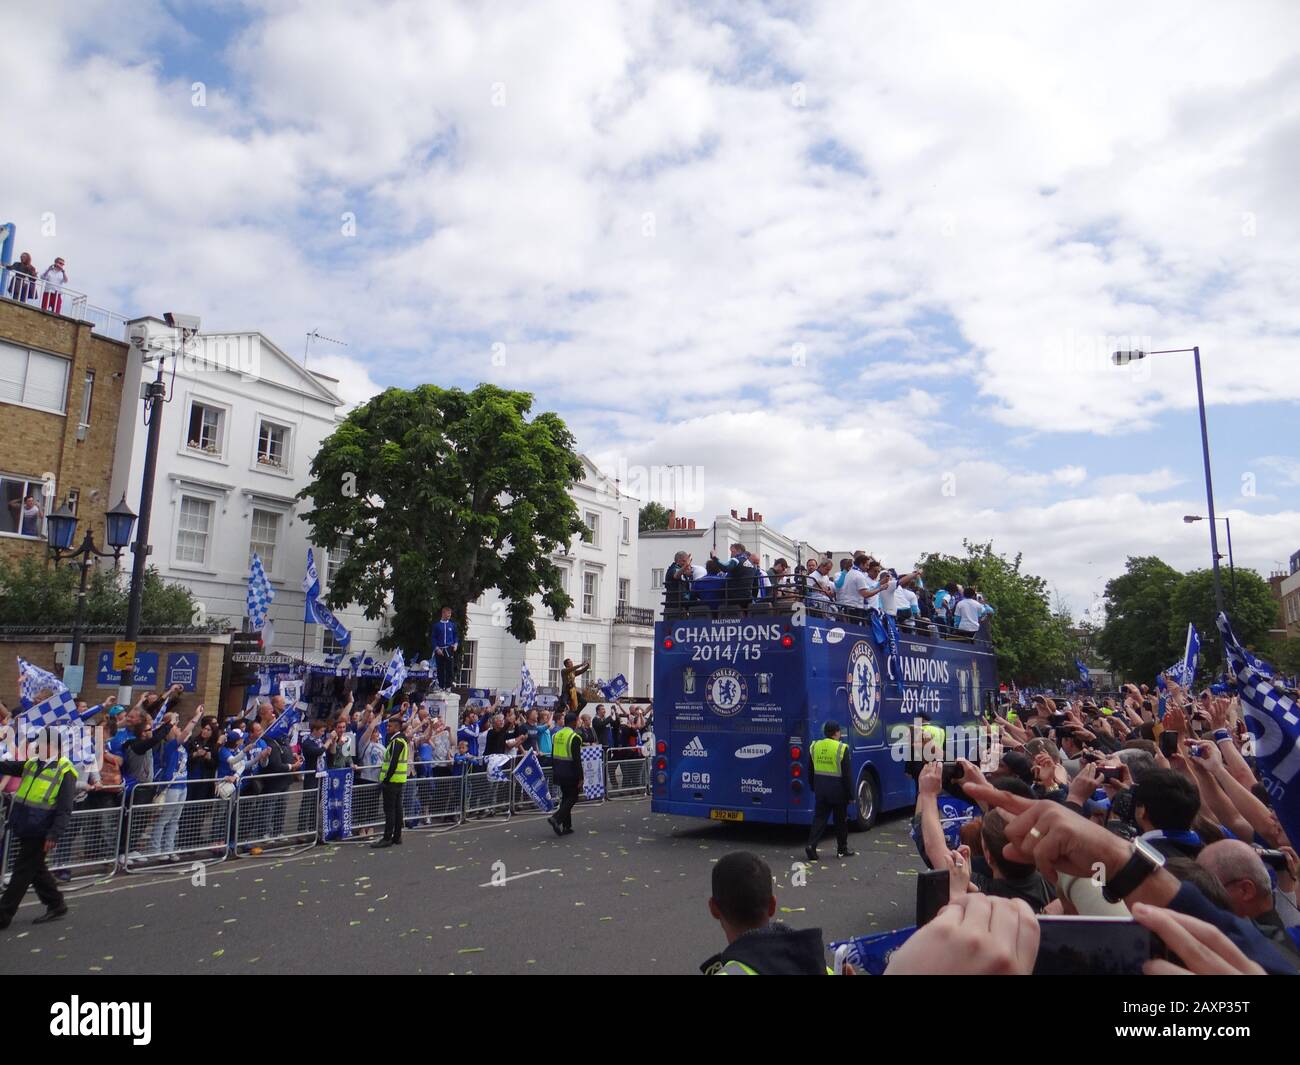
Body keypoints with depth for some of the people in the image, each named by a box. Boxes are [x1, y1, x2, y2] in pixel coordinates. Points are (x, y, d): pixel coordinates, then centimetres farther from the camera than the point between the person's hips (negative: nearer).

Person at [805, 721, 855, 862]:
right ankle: (842, 849, 22)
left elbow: (811, 770, 10)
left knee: (819, 817, 7)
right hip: (837, 790, -4)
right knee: (841, 820, 12)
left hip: (820, 788, 4)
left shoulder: (814, 746, 2)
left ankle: (811, 844, -8)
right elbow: (847, 774, -12)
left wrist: (814, 787, 19)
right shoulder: (842, 748, -14)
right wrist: (850, 793, -4)